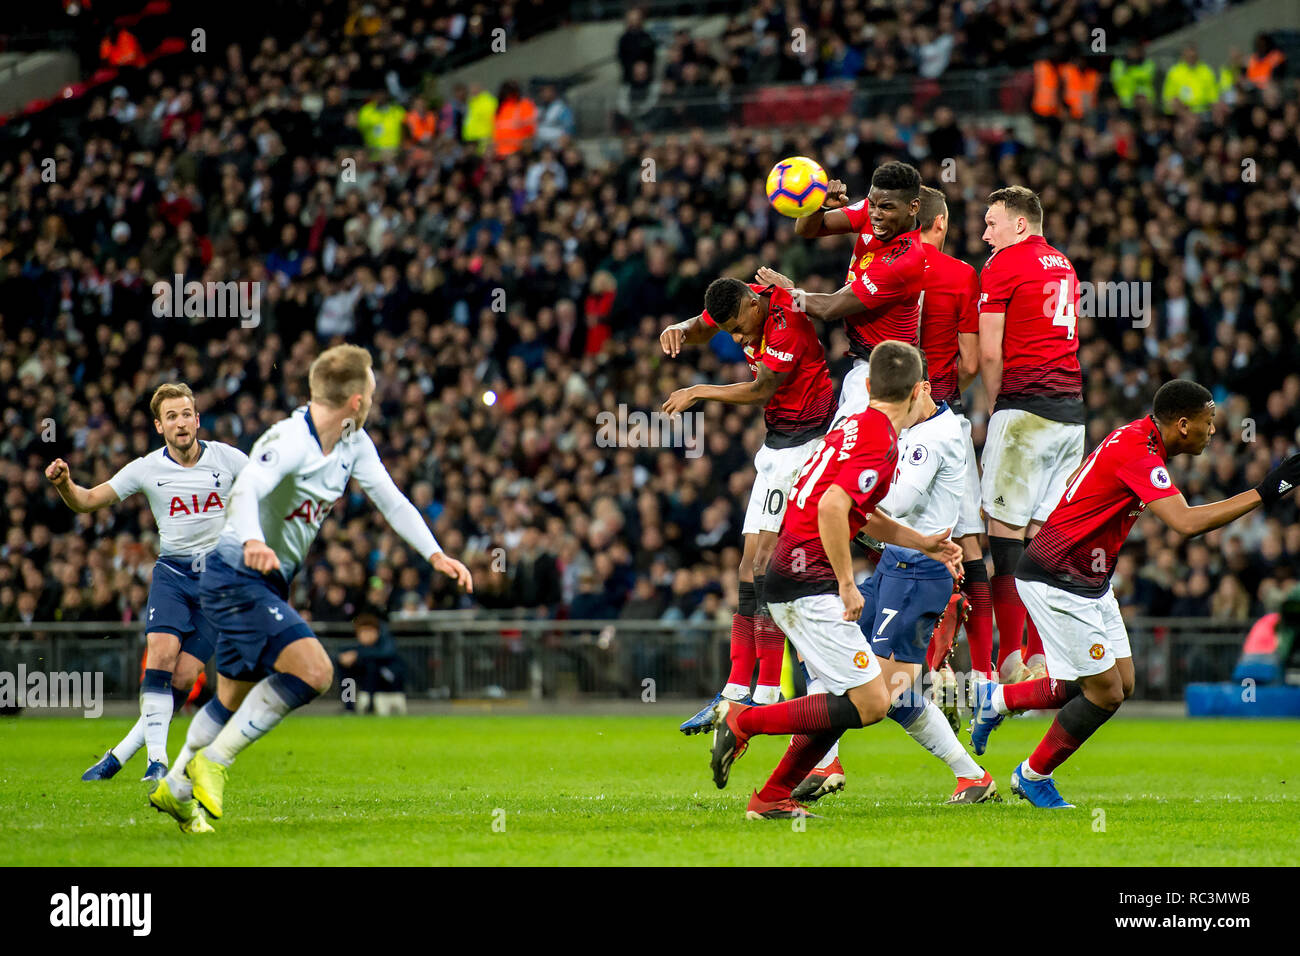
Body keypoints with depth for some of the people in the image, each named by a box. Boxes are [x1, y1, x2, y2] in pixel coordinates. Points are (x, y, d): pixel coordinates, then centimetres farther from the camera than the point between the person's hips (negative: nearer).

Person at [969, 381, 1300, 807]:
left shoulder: (1141, 436, 5)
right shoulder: (1136, 453, -25)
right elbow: (1187, 523, -36)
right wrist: (1264, 493, -34)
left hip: (1091, 581, 10)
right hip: (1055, 582, -10)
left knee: (1120, 685, 9)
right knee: (1105, 693, -6)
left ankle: (999, 699, 23)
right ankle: (1033, 775, 14)